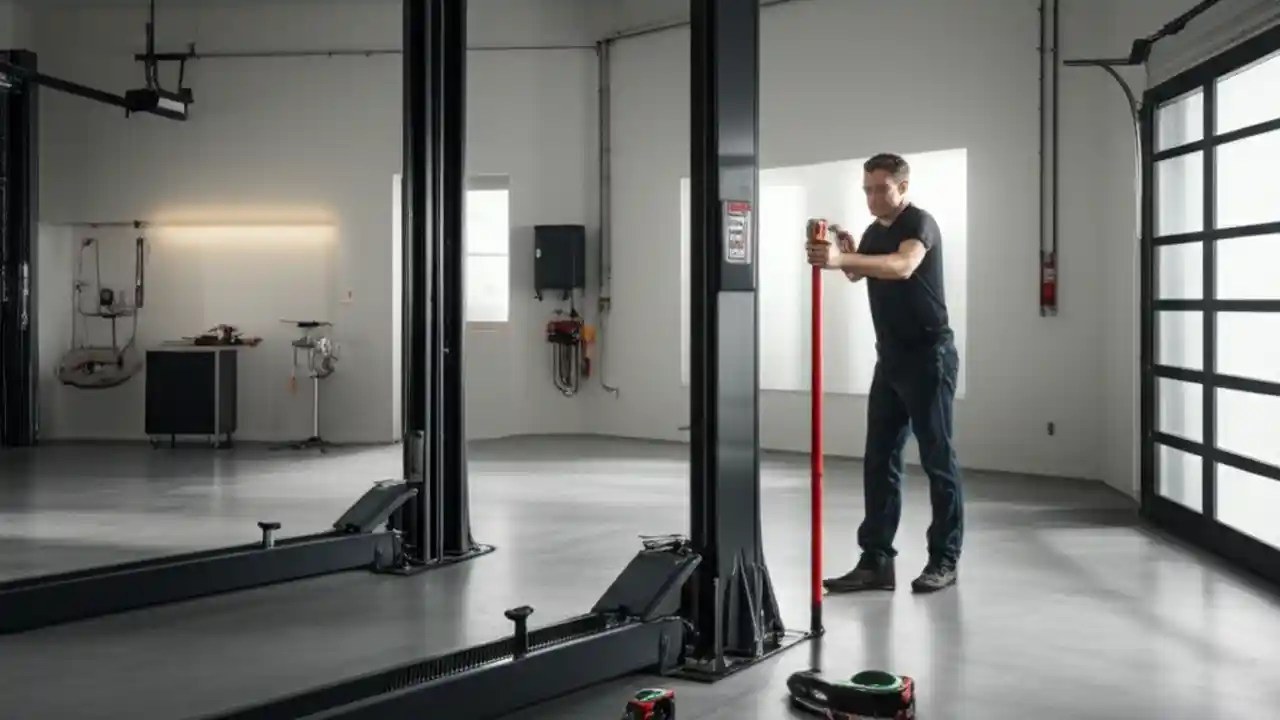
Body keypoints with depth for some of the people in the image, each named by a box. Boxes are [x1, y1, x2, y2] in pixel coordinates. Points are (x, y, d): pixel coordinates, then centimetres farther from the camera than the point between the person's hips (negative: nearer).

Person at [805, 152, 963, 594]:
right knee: (879, 460, 4)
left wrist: (842, 259, -46)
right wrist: (845, 254, -9)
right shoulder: (874, 232, 15)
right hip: (890, 358, 8)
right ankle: (876, 561, 7)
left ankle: (944, 560, 8)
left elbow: (903, 266, -32)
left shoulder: (920, 223, -13)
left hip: (929, 356, -8)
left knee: (937, 458, -1)